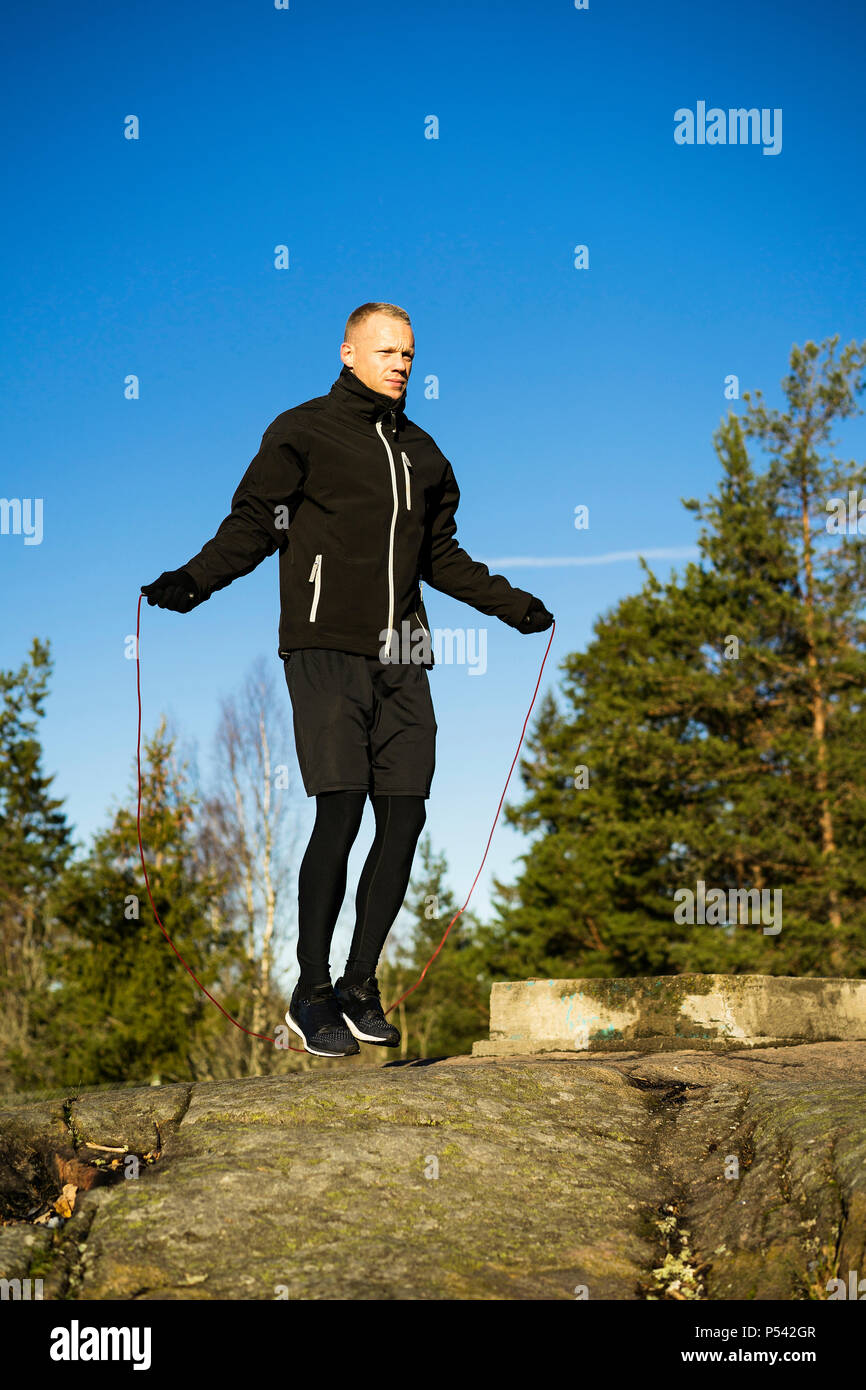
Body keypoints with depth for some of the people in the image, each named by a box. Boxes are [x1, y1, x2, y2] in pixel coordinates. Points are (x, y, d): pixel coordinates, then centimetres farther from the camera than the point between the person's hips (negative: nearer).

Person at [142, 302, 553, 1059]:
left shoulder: (421, 450, 21)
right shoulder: (302, 432, 4)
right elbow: (251, 523, -1)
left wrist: (509, 602, 28)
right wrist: (194, 580, -17)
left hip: (401, 658, 6)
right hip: (327, 649, -6)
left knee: (405, 819, 0)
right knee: (341, 812, -12)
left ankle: (360, 985, 12)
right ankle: (312, 992, 0)